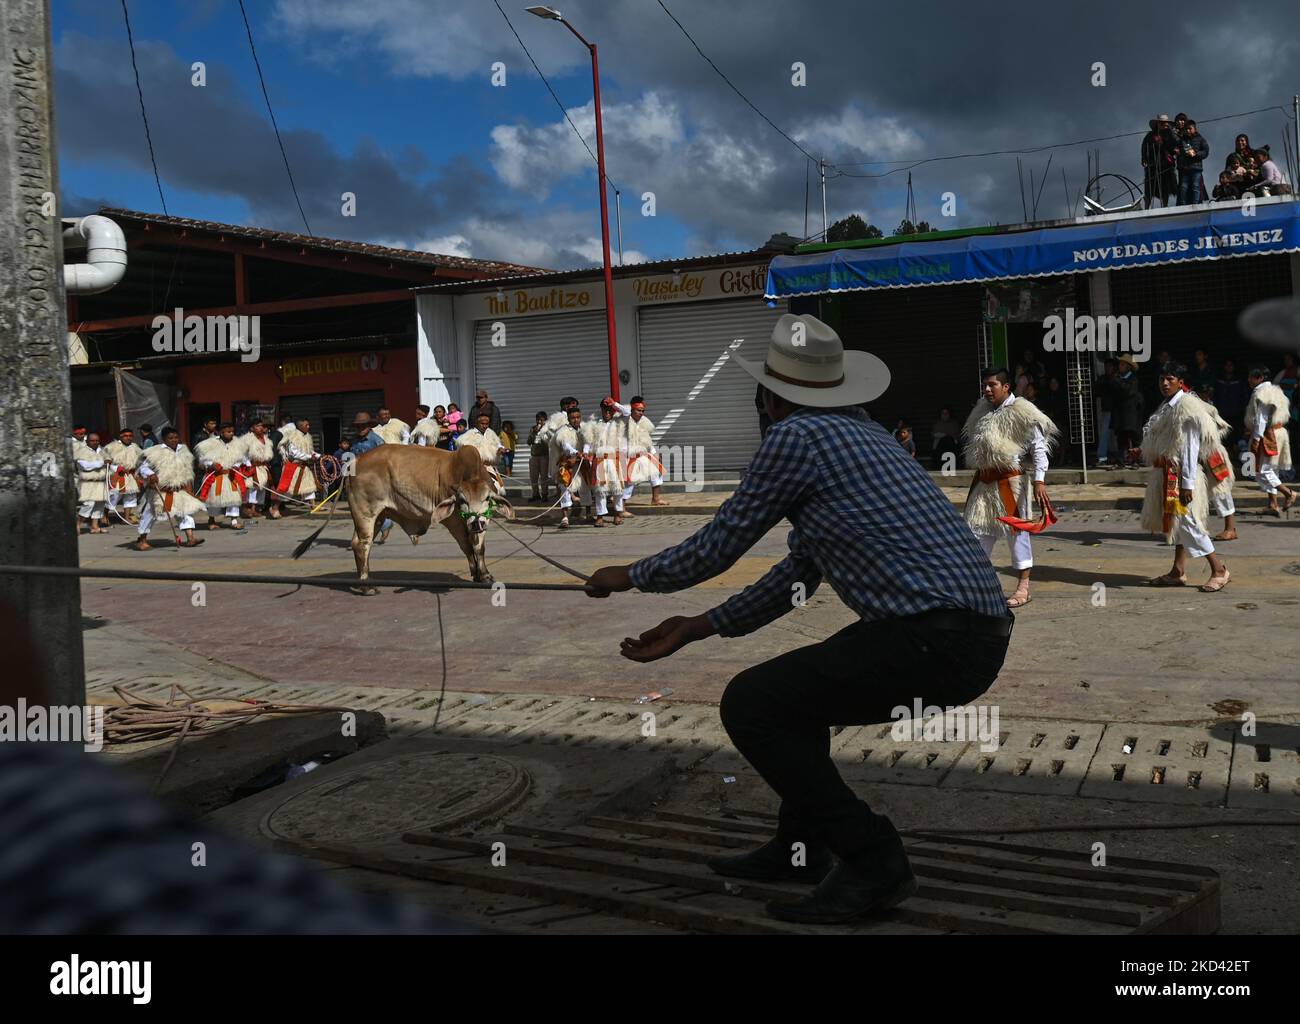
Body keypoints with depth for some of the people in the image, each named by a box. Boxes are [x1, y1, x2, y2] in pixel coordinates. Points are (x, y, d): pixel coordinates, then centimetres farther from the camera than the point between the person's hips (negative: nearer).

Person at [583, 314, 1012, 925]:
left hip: (934, 640, -10)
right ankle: (802, 846, 31)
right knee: (796, 684, 25)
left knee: (750, 706, -2)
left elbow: (718, 547, 2)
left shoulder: (795, 438, -5)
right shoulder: (861, 433, 23)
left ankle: (873, 862, 2)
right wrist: (697, 628, 27)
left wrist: (632, 576, 21)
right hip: (978, 638, 10)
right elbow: (800, 574, 24)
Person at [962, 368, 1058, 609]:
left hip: (1011, 480, -7)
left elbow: (1038, 448, -13)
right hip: (984, 481, 7)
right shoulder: (983, 410, 11)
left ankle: (1024, 588, 7)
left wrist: (1039, 481, -21)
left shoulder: (1021, 413, -10)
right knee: (978, 528, 8)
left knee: (1016, 530, -1)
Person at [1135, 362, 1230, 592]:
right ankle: (1178, 572, 21)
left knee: (1186, 521, -7)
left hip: (1180, 474, -9)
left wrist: (1187, 484, -21)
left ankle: (1219, 570, 2)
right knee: (1175, 522, 13)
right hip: (1166, 473, 9)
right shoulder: (1166, 407, 12)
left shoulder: (1187, 407, -15)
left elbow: (1190, 448, -18)